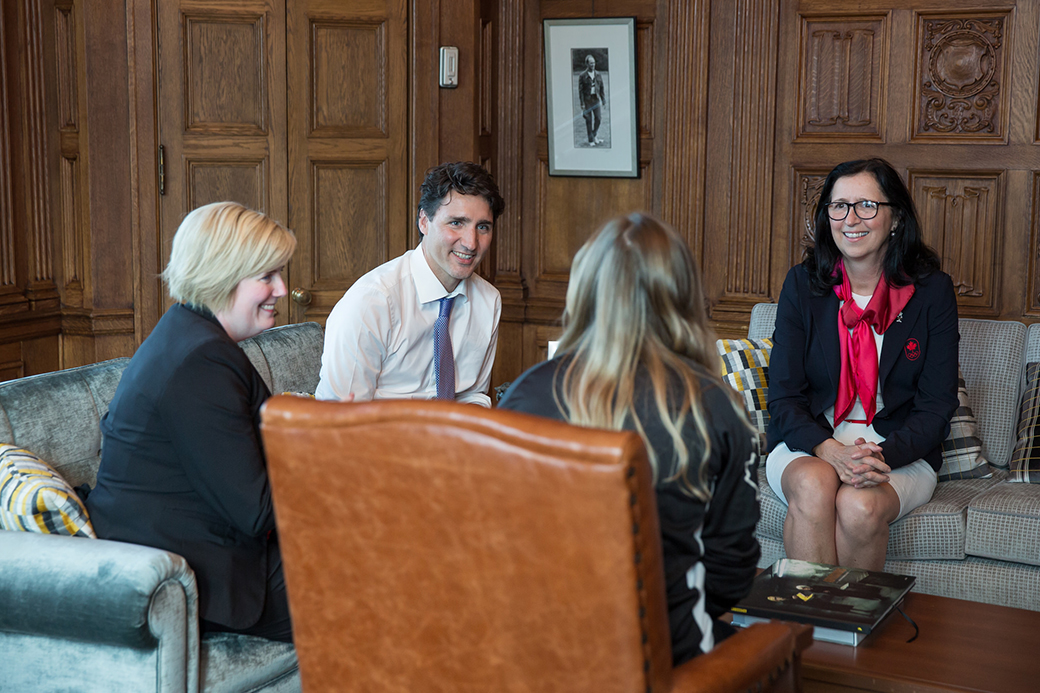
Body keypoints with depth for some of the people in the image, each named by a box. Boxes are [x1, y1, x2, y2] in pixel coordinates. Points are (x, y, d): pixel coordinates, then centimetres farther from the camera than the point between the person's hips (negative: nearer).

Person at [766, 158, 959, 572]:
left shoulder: (931, 291, -2)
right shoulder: (802, 284, 1)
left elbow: (937, 406, -3)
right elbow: (783, 397, -3)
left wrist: (883, 456, -22)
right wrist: (829, 450, -23)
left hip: (901, 449, -1)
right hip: (808, 442, 1)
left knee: (860, 506, -32)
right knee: (813, 486, -33)